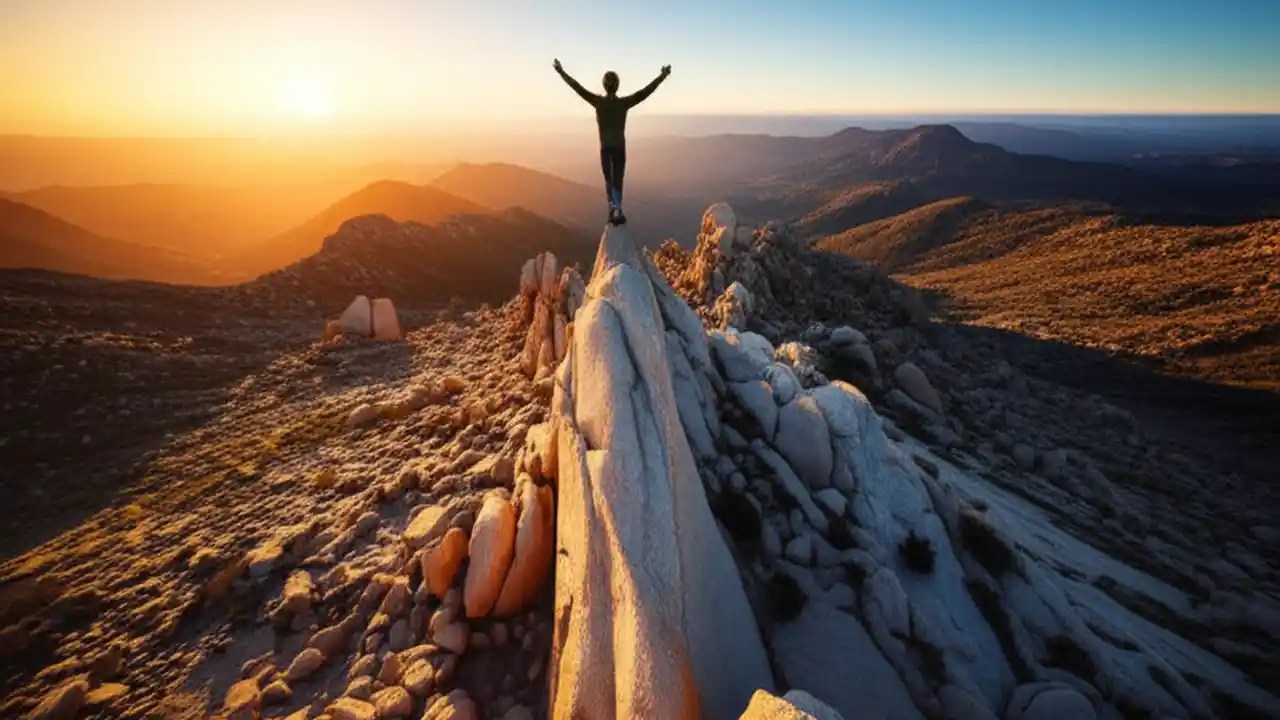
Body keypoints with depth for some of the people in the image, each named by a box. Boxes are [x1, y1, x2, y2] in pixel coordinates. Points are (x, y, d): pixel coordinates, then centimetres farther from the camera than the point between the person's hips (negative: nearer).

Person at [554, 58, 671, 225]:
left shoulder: (598, 101, -3)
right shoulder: (624, 103, -4)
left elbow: (577, 87, 0)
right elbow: (646, 91, -2)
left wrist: (561, 72, 6)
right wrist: (662, 76, 2)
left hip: (605, 148, 0)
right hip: (620, 148, 0)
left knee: (609, 180, 7)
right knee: (617, 180, 7)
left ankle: (614, 209, -8)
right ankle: (617, 210, -4)